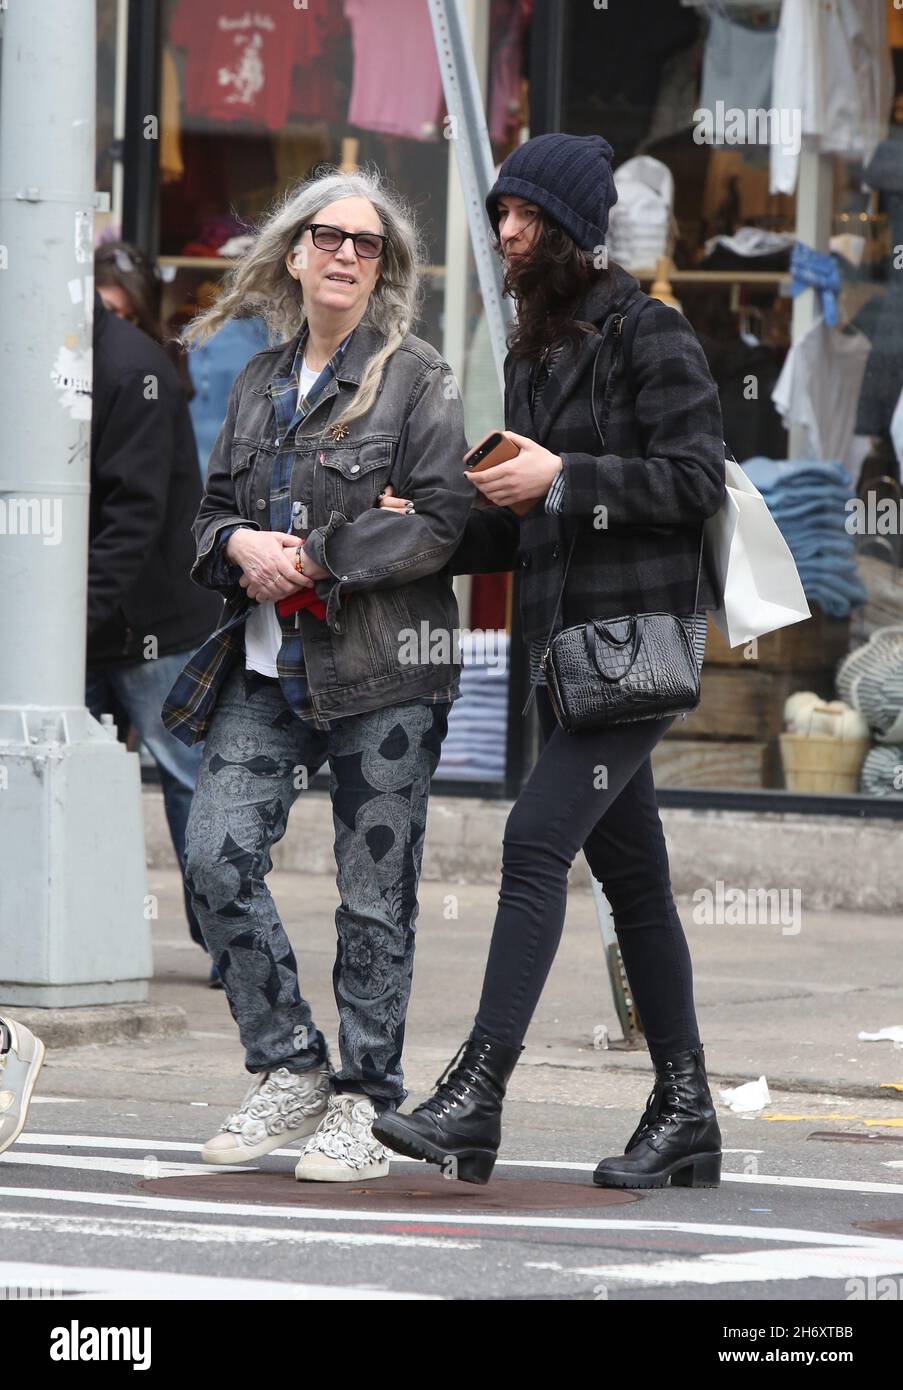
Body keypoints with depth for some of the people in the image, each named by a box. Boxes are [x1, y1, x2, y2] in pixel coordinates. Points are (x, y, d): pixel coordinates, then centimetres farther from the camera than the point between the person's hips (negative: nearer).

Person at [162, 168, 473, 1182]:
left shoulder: (417, 379, -2)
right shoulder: (260, 382, 15)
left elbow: (444, 520, -10)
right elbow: (214, 508, 20)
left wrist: (314, 558, -13)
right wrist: (241, 546, -4)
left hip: (381, 674, -5)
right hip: (267, 669, 5)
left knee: (374, 891, -1)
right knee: (218, 856, -8)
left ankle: (361, 1106, 9)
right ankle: (289, 1071, 6)